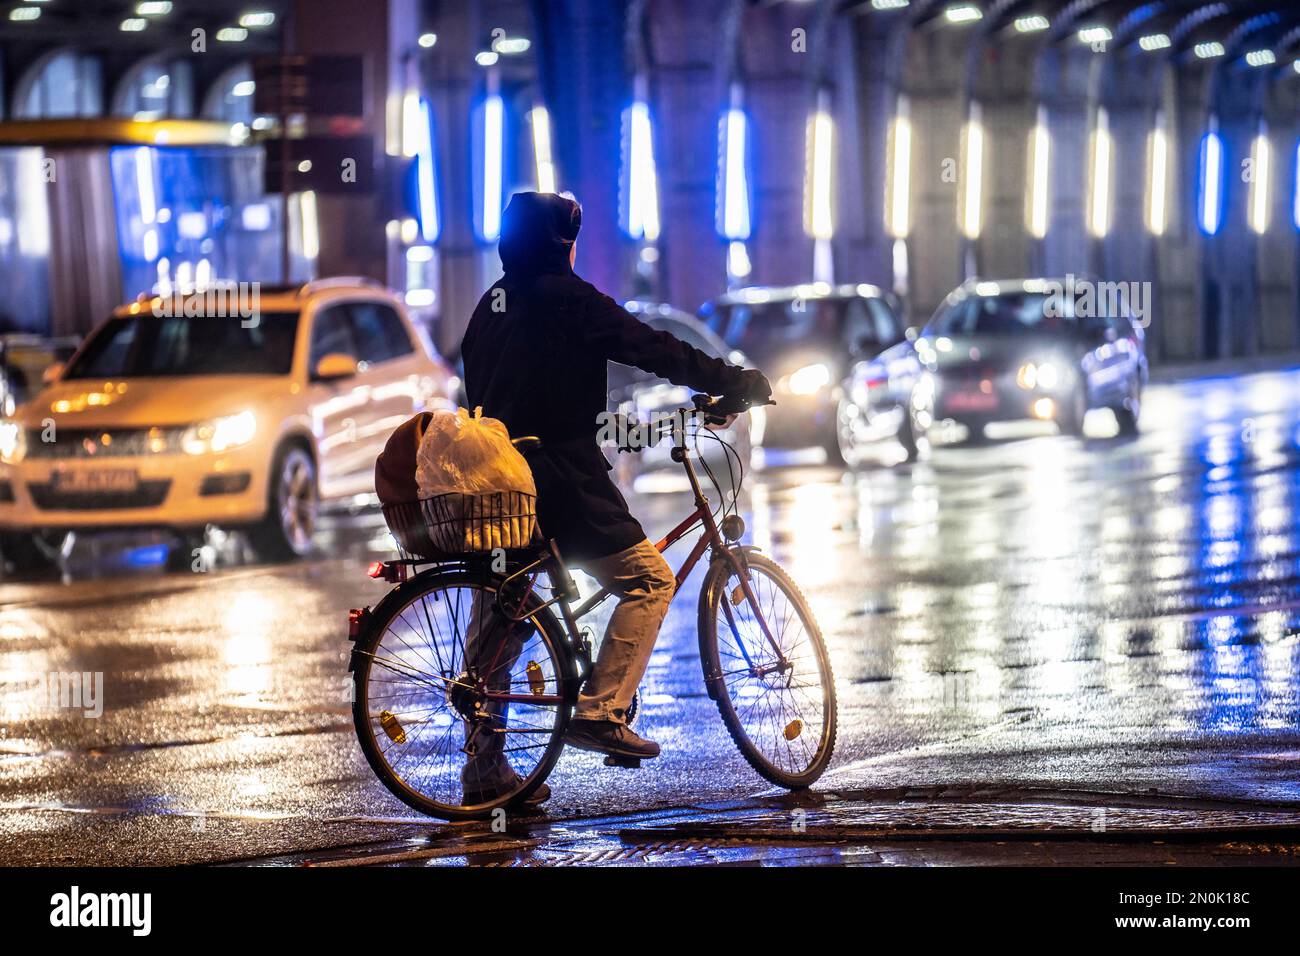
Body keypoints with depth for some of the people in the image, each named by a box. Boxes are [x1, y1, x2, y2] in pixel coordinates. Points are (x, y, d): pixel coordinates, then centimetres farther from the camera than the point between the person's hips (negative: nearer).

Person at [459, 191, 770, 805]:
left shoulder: (491, 304, 15)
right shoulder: (568, 299, -9)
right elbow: (657, 351, -9)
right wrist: (741, 382, -2)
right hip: (560, 480, -9)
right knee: (648, 579, 0)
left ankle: (484, 765, 14)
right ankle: (600, 713, -10)